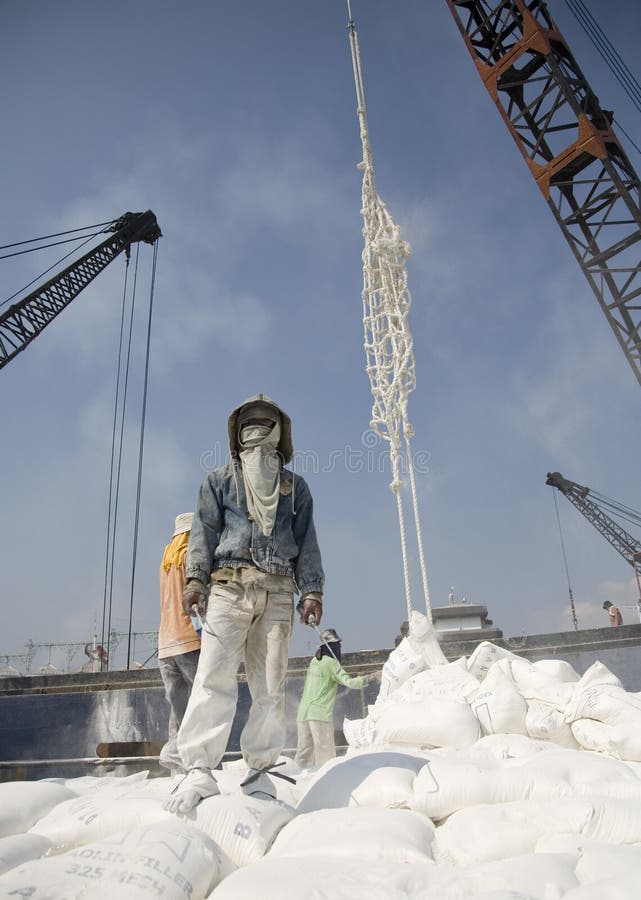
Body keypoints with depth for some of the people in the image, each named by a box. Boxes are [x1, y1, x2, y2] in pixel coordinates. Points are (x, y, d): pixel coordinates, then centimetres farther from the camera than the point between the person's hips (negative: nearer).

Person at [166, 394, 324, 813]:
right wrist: (196, 579, -5)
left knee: (271, 686, 0)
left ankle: (260, 771, 9)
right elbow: (204, 532, 9)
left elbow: (307, 543, 16)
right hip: (229, 586, -1)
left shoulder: (294, 486, 22)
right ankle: (199, 771, -11)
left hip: (278, 592, 2)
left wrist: (311, 591, 4)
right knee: (214, 677, -13)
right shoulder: (220, 480, 20)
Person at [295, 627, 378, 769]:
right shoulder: (331, 662, -8)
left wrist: (352, 677, 20)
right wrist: (370, 677, -8)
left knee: (304, 751, 10)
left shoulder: (314, 661, 15)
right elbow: (349, 682, -14)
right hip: (320, 714, -7)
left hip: (303, 713, 7)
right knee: (325, 752, -3)